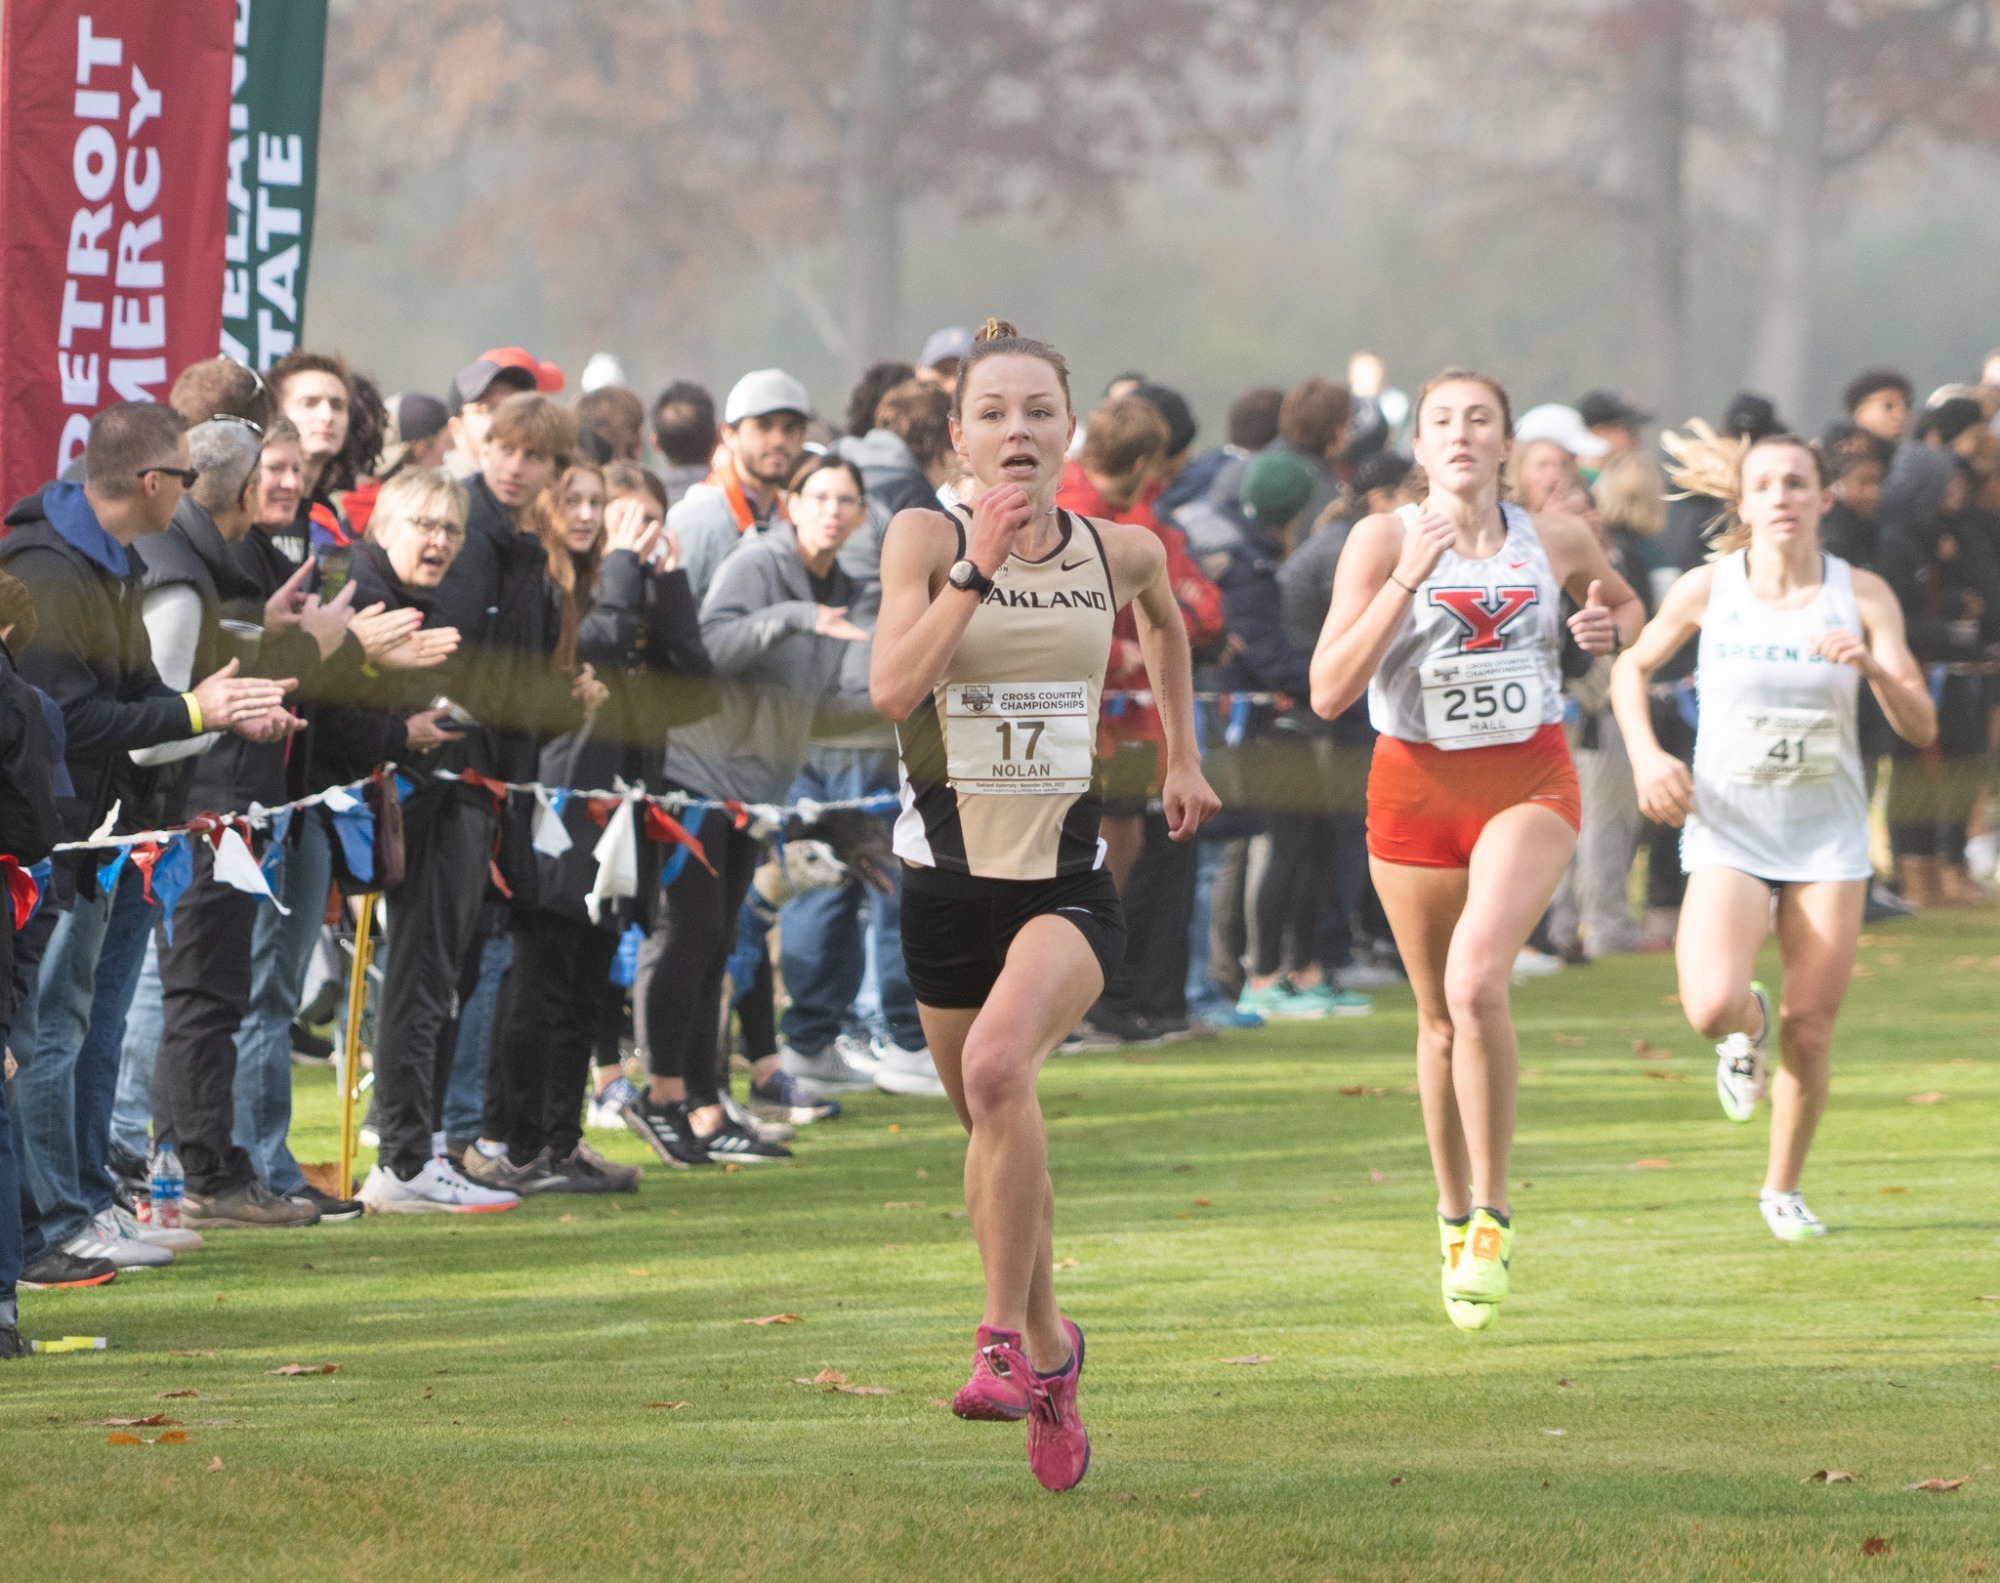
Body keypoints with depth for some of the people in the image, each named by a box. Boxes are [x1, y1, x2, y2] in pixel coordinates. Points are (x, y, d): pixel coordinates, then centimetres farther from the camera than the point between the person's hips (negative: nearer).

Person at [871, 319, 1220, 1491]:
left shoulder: (1123, 552, 1)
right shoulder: (928, 540, -6)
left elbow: (1167, 625, 26)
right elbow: (893, 689, -20)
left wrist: (1184, 758, 29)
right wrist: (978, 569, -24)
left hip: (1070, 878, -1)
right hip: (950, 874, 1)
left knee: (998, 1066, -28)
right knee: (993, 1126, 11)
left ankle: (1006, 1338, -20)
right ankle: (1051, 1347, 34)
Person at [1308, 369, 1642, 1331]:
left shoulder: (1557, 543, 0)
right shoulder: (1382, 542, -7)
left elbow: (1624, 605, 23)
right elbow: (1329, 692, -15)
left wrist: (1610, 624, -1)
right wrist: (1406, 581, -22)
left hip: (1529, 782, -1)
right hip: (1416, 786, 1)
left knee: (1476, 981, -24)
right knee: (1439, 1016, 11)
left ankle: (1492, 1217, -12)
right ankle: (1454, 1216, 33)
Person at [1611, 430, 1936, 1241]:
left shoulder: (1862, 595, -5)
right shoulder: (1708, 589, -5)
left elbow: (1920, 726, -9)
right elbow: (1632, 666, 12)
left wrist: (1874, 665, -28)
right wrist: (1645, 755, -4)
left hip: (1829, 837, 1)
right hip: (1727, 831, -1)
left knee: (1810, 1031, 1)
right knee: (1712, 1007, -23)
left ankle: (1783, 1189, 25)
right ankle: (1746, 1026, 16)